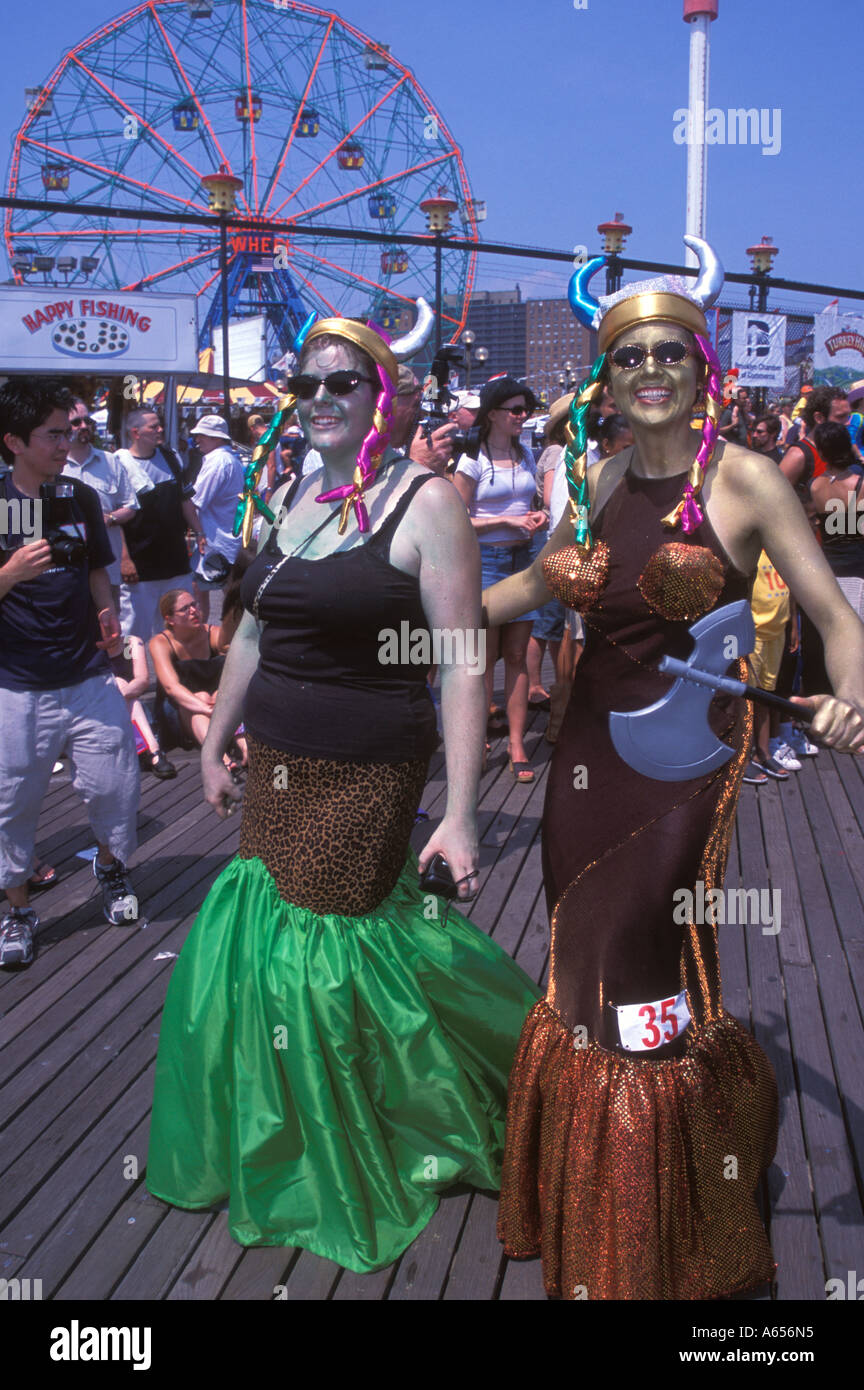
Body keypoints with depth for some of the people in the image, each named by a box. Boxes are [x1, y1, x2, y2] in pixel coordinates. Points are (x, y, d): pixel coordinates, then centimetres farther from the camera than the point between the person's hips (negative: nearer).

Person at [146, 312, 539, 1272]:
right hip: (276, 764, 6)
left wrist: (459, 816, -20)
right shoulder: (289, 496, 9)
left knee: (321, 949, 2)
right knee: (248, 935, 12)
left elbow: (461, 666, -16)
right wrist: (215, 746, 19)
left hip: (365, 772, -6)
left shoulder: (425, 501, -12)